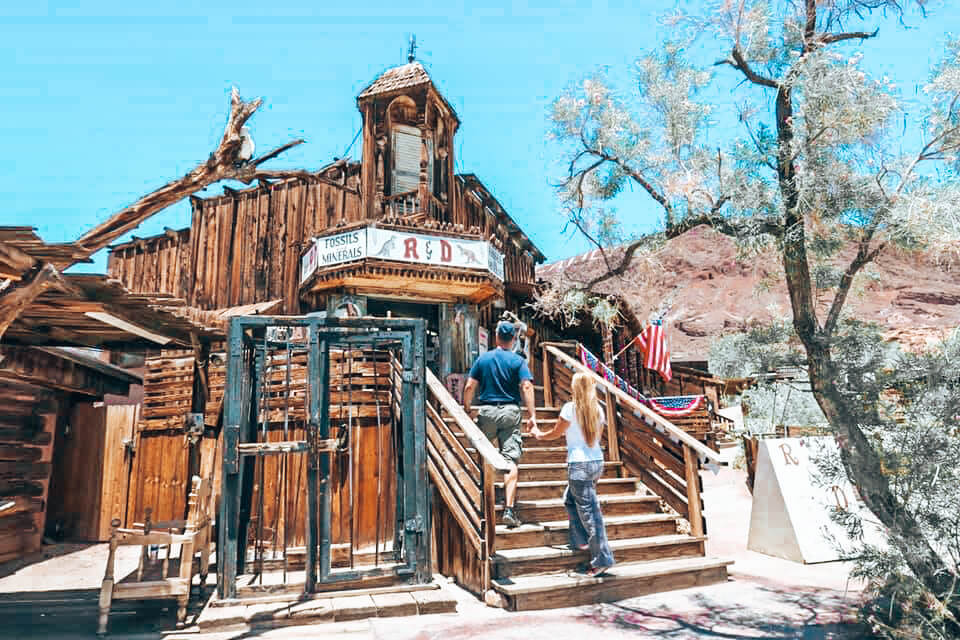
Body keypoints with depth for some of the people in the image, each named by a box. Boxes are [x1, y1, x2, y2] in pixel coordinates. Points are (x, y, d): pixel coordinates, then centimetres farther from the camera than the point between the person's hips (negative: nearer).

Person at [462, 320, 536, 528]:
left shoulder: (483, 358, 5)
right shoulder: (518, 361, 0)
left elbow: (470, 387, 2)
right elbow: (526, 387, -10)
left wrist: (466, 410, 11)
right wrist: (532, 415, -10)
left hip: (486, 411, 2)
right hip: (510, 412, -1)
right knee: (511, 460, -3)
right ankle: (509, 509, -10)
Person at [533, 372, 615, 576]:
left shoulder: (570, 408, -12)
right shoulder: (597, 409, 6)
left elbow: (555, 433, -1)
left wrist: (538, 434, 18)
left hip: (579, 464, -7)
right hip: (597, 461, 7)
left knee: (589, 511, -1)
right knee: (570, 500, 24)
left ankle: (603, 559, 4)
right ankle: (581, 541, 27)